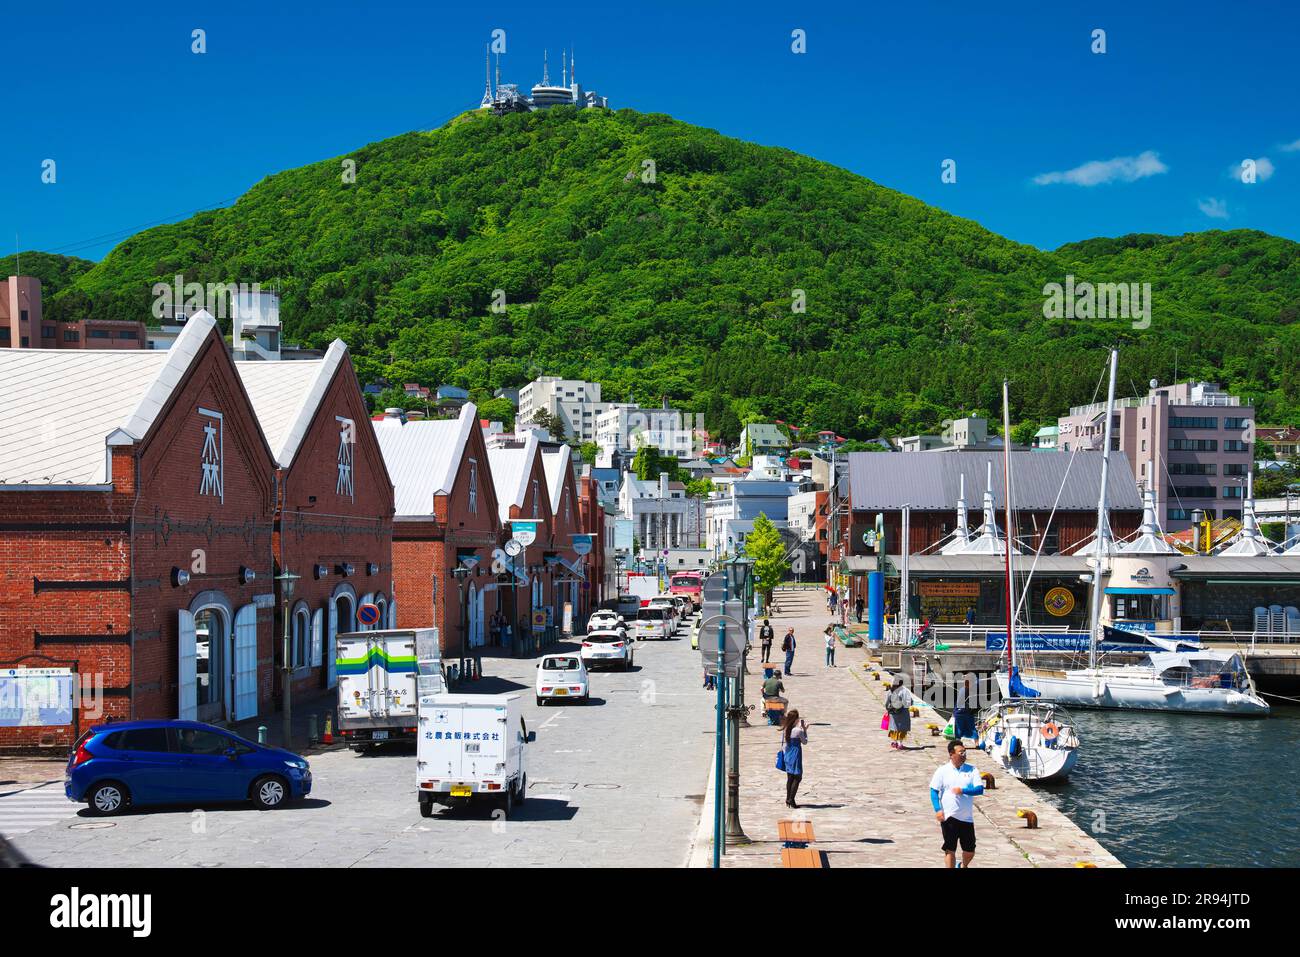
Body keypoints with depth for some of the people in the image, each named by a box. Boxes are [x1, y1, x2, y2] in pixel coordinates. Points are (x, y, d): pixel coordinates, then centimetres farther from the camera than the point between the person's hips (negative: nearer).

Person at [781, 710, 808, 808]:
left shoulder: (785, 730, 1)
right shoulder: (798, 731, -16)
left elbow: (783, 743, 8)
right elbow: (805, 742, -1)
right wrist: (805, 730, 3)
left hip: (787, 755, 6)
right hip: (796, 755, -6)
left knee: (790, 777, 15)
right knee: (797, 777, 2)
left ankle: (788, 800, 19)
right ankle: (791, 800, -5)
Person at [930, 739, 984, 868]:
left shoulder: (971, 770, 1)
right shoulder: (942, 770, -3)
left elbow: (980, 789, -7)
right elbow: (934, 791, -2)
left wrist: (963, 790, -21)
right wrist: (938, 810, -13)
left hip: (967, 818, 2)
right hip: (948, 817, -2)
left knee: (970, 850, 11)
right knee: (950, 850, 1)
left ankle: (964, 866, 40)